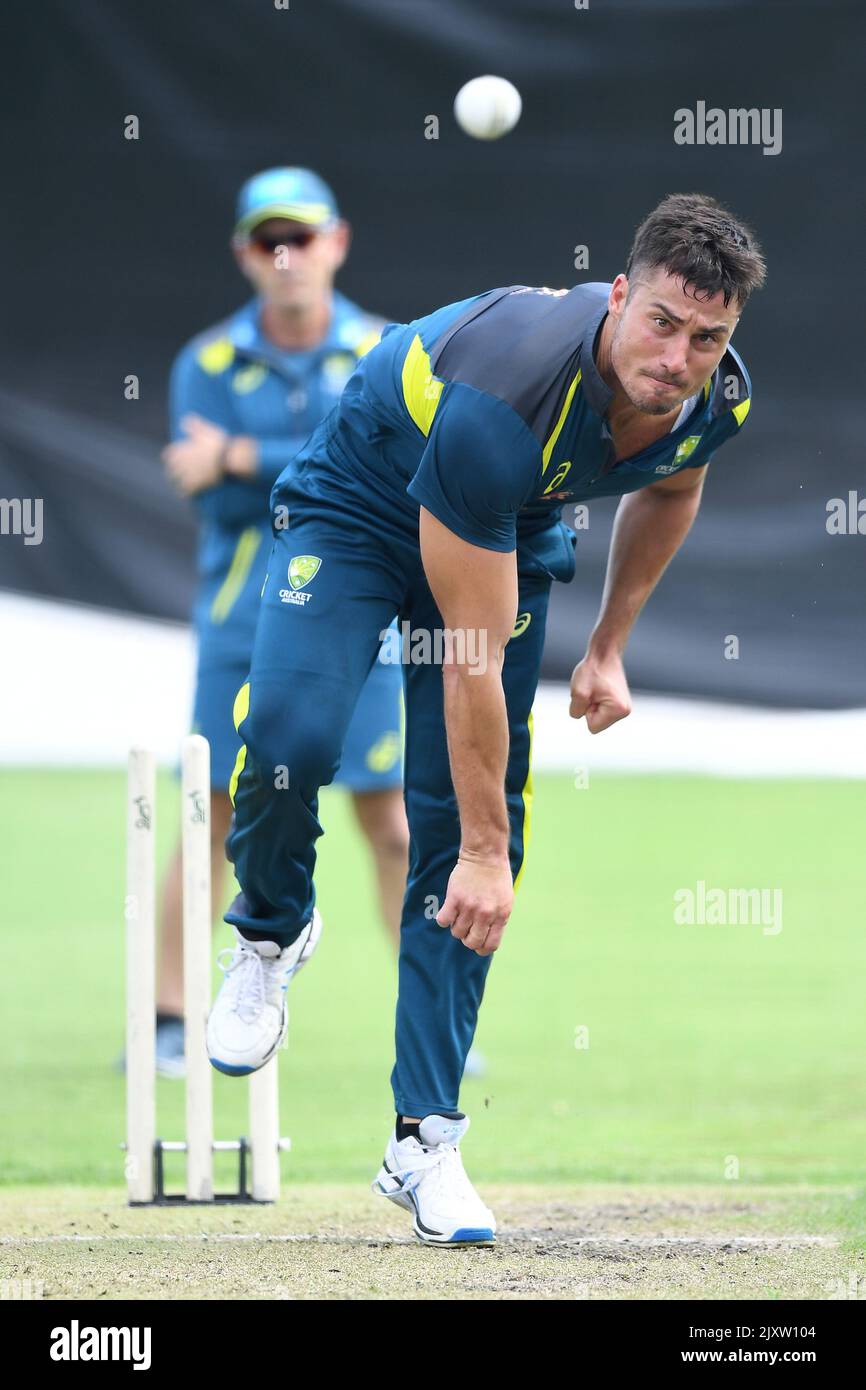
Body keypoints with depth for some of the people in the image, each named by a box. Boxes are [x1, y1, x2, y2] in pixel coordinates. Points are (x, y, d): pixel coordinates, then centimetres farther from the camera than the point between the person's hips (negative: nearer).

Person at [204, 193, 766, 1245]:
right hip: (354, 513, -5)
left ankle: (424, 1140, 2)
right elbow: (474, 659, -34)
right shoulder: (500, 401, -41)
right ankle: (269, 932, 3)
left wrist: (609, 646, 7)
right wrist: (485, 851, -30)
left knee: (462, 830, -3)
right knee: (290, 736, -30)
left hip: (516, 536, 5)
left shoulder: (715, 398, -21)